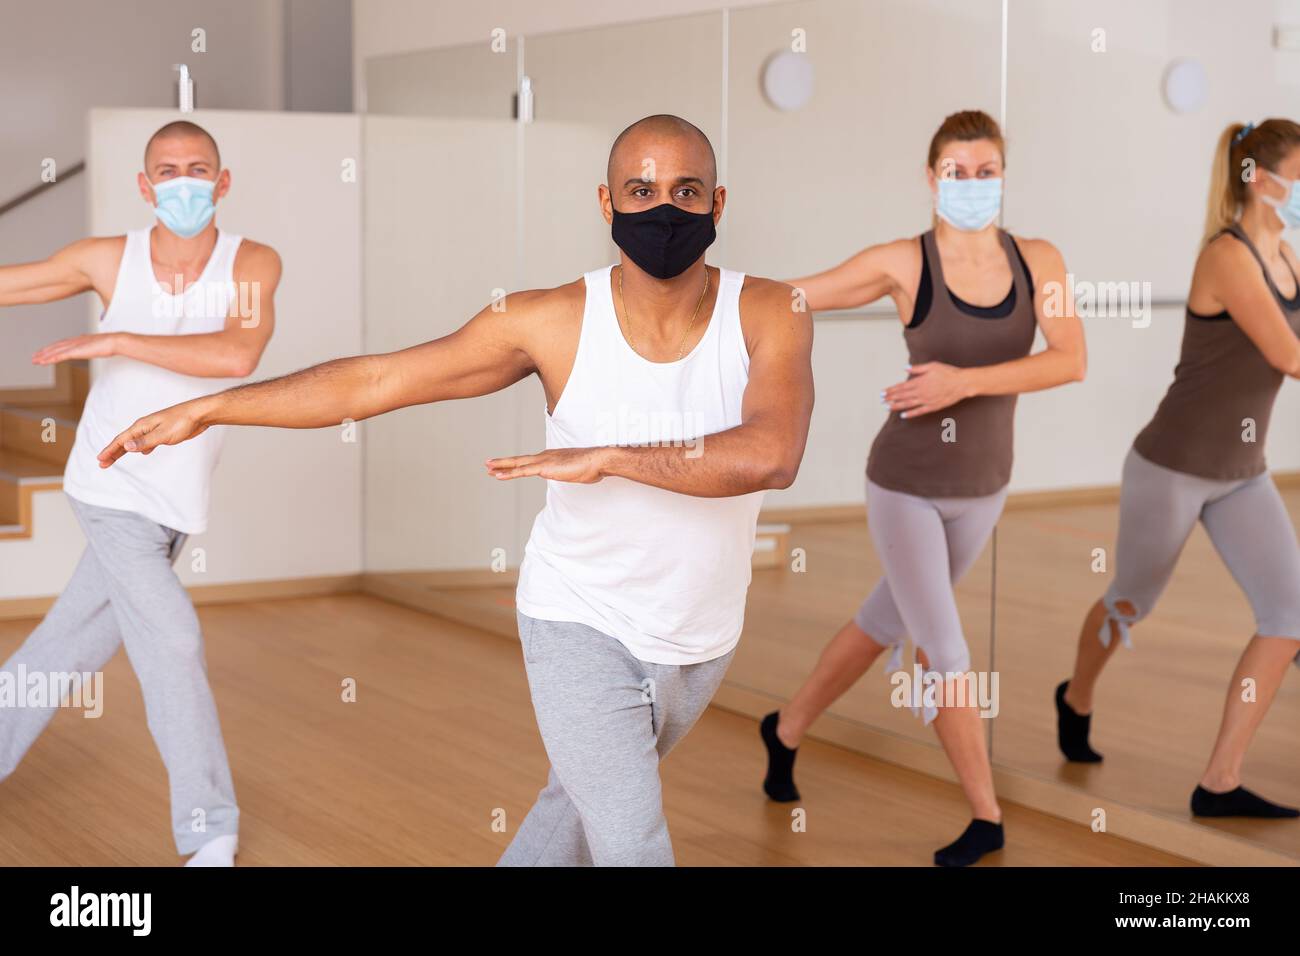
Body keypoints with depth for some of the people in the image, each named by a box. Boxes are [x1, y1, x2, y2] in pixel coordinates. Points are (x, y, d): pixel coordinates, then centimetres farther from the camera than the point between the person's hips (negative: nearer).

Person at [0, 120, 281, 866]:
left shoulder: (254, 263, -12)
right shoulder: (109, 259, -10)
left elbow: (238, 355, -29)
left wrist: (114, 340, -29)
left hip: (175, 501, 2)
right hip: (113, 490, -2)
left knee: (74, 642, 17)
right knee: (173, 644, -9)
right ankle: (211, 832, 2)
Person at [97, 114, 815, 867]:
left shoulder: (769, 317, -16)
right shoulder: (552, 321, -16)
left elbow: (771, 456, -34)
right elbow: (370, 382, -11)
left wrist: (605, 457, -33)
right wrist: (205, 410, -9)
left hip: (703, 638, 2)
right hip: (580, 625, -2)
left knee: (582, 800, 25)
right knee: (632, 846, -6)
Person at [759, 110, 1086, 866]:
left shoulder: (1039, 260, -8)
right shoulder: (903, 263, -15)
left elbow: (1071, 361, -20)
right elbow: (786, 296, -10)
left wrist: (964, 381, -30)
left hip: (983, 487, 4)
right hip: (905, 485, -4)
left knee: (890, 621, 21)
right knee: (945, 651, -1)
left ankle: (787, 729, 43)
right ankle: (987, 817, 16)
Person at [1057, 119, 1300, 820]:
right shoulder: (1227, 254, -21)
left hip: (1240, 473, 7)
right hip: (1172, 466, -7)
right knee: (1133, 604, 15)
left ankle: (1219, 784, 0)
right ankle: (1076, 700, 48)